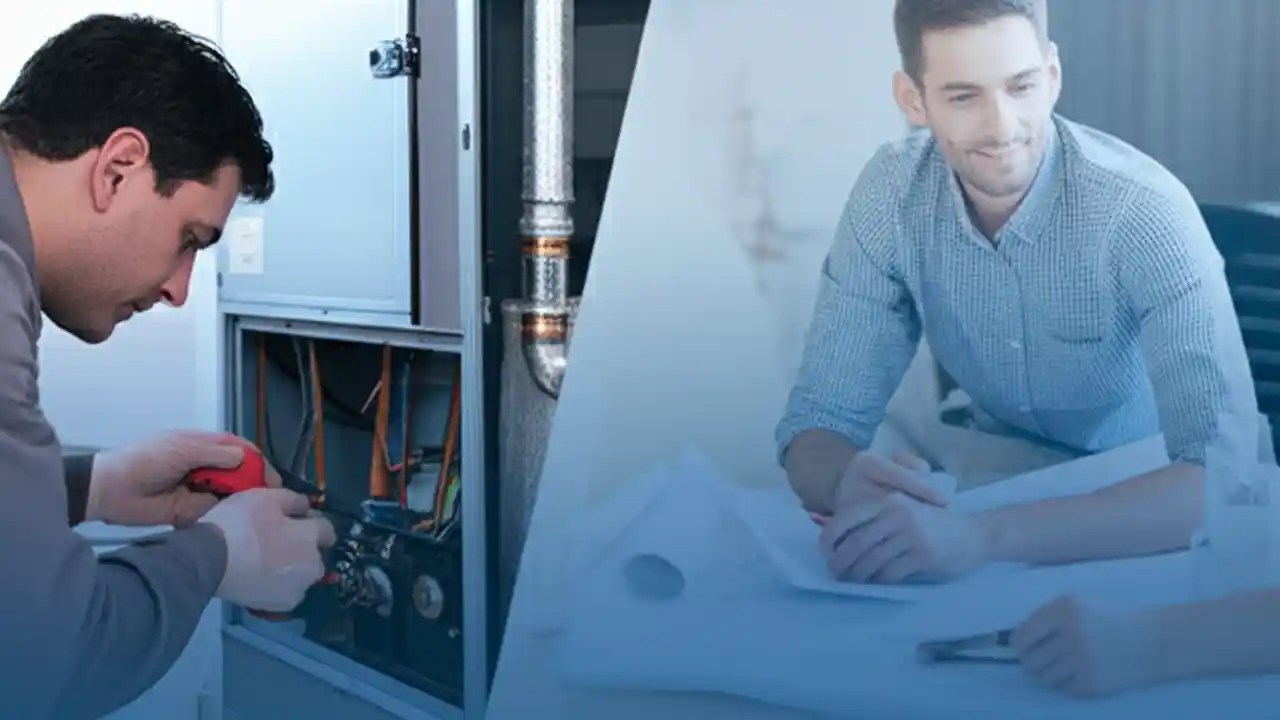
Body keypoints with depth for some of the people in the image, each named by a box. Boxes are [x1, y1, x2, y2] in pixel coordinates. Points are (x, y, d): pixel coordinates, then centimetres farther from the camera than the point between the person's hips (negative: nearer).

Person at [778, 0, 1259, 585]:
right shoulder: (892, 192, -15)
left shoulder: (1145, 210, -27)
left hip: (1150, 512, -3)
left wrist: (981, 535, -49)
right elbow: (820, 418, -13)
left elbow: (1228, 474, -36)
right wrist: (851, 484, -37)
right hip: (1000, 483, 3)